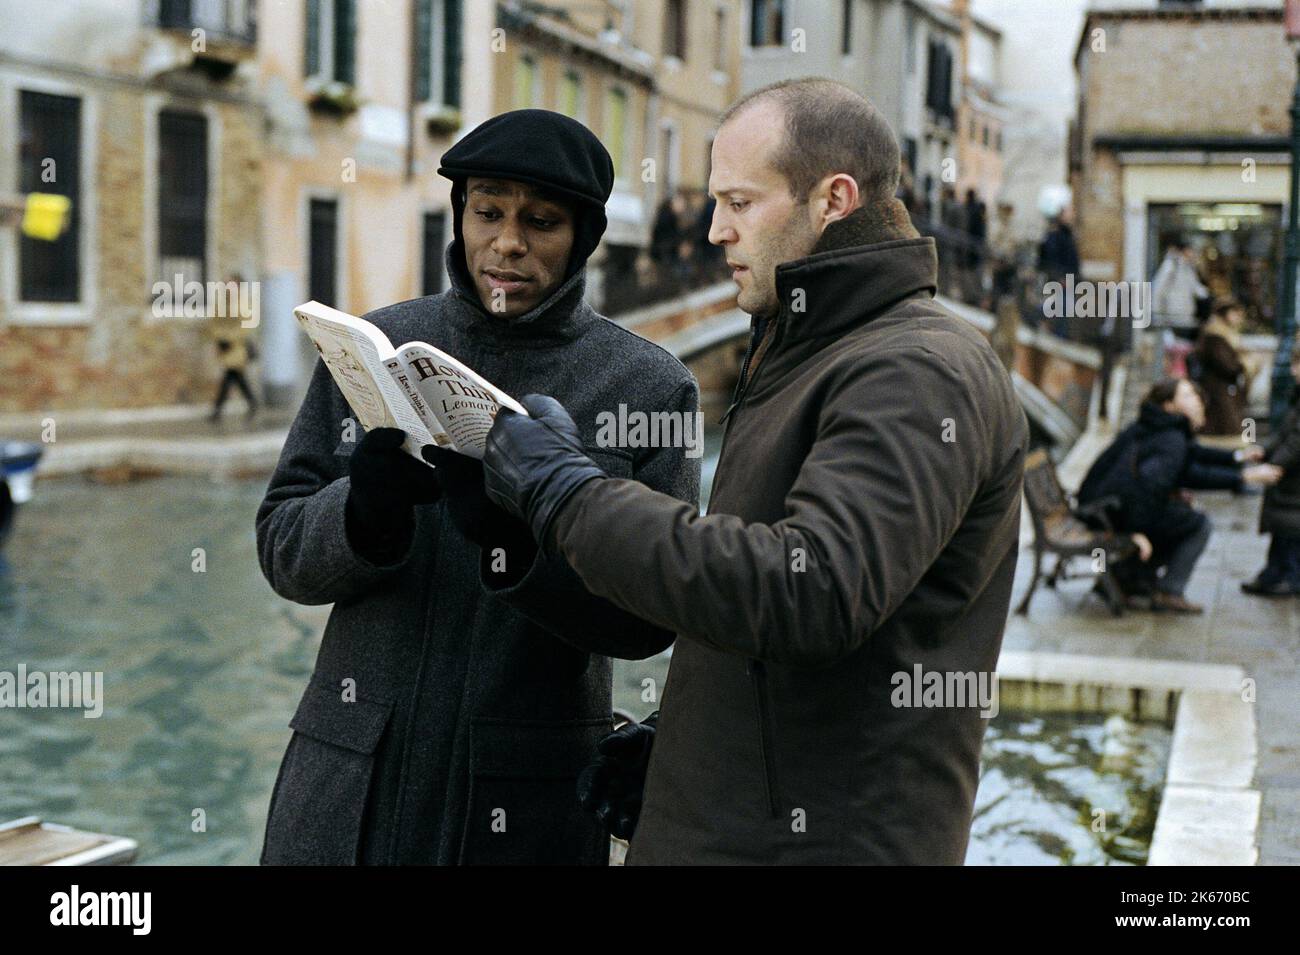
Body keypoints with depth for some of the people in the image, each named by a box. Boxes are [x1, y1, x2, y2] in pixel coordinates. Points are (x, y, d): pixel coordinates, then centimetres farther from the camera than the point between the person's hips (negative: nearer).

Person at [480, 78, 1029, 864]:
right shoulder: (799, 359, 17)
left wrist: (568, 494, -23)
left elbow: (809, 593, -29)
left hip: (826, 838, -8)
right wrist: (673, 737, 10)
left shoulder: (921, 372, -15)